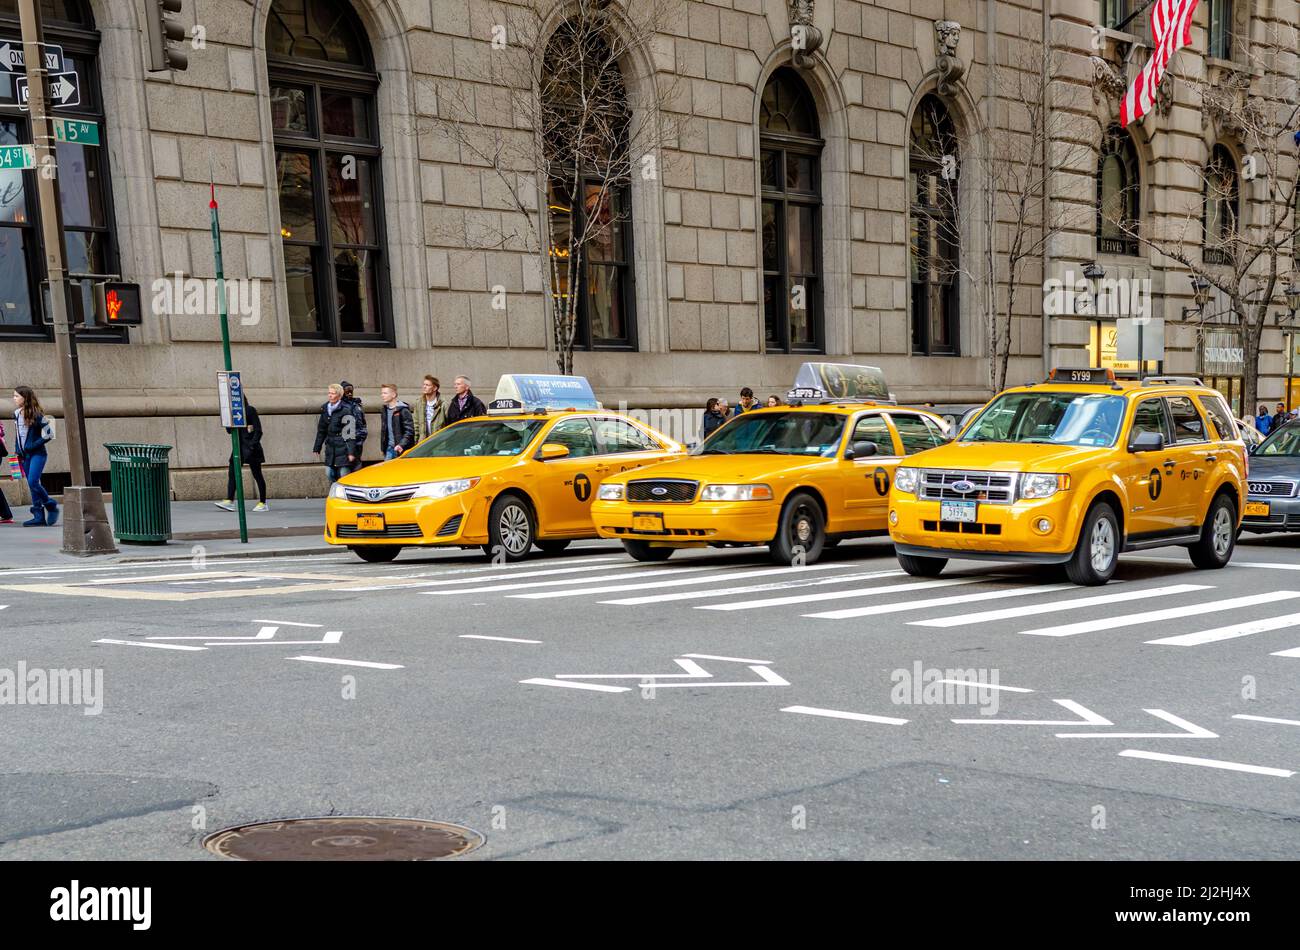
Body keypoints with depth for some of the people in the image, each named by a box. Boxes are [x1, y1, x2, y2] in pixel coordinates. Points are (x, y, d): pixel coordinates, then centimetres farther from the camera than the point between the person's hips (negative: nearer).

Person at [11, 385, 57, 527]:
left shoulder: (36, 415, -12)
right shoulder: (17, 415, 9)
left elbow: (49, 434, -14)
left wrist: (34, 445, -16)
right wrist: (17, 451, 12)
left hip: (37, 454, -7)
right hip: (25, 455, 7)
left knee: (33, 482, -18)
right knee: (32, 485, 6)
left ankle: (51, 506, 2)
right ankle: (39, 517, 8)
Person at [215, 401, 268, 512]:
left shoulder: (250, 410, -8)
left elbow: (258, 430, -11)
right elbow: (229, 430, 10)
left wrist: (252, 445, -18)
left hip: (250, 449, -7)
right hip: (238, 447, 7)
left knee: (257, 475, 1)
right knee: (232, 473, -3)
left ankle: (263, 503, 7)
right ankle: (229, 501, -4)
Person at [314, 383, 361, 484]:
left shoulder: (346, 410, -11)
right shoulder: (325, 409, 11)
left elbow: (350, 432, -14)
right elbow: (321, 430, 19)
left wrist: (351, 452, -18)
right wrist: (317, 448, 19)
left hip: (343, 448, -7)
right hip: (330, 448, 7)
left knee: (343, 475, -5)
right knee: (330, 474, 8)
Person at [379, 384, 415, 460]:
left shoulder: (403, 410, -11)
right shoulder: (385, 410, 13)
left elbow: (409, 430, -15)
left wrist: (402, 444, -25)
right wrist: (383, 447, 14)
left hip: (400, 448, -7)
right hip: (389, 448, 7)